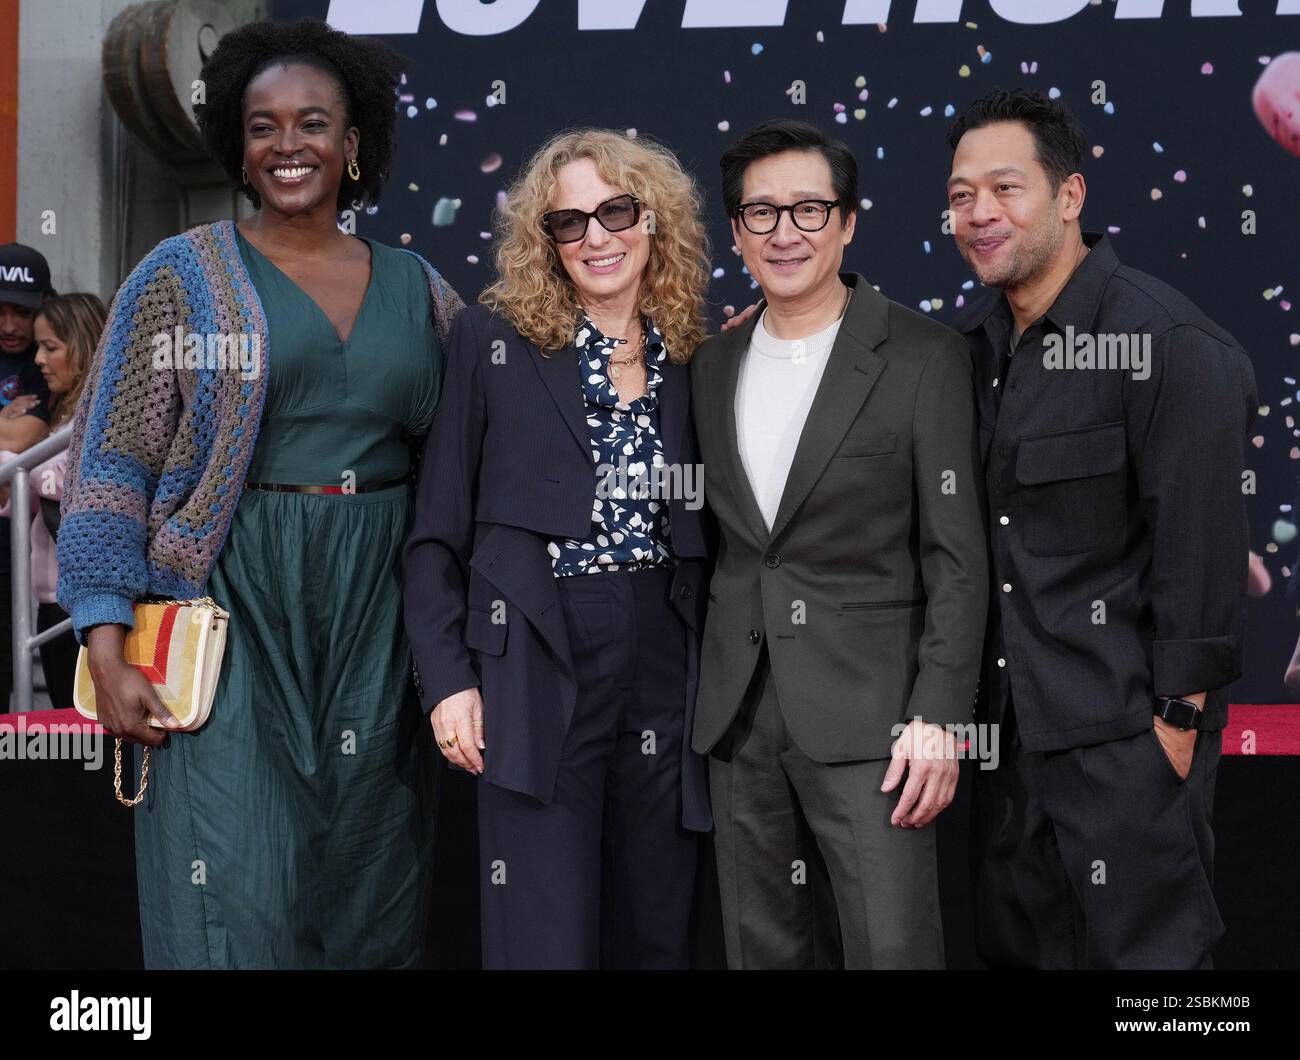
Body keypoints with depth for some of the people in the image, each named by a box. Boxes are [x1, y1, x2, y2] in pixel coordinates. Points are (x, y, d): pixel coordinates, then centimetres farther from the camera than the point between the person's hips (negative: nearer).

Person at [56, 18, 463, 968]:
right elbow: (111, 465, -2)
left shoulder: (417, 288, 10)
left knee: (371, 888, 9)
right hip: (235, 604, -3)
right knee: (242, 895, -6)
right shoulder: (182, 275, 1)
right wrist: (107, 647, -11)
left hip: (378, 608, 3)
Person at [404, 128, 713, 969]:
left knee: (658, 932, 12)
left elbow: (705, 533, 13)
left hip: (667, 670, 4)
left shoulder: (693, 357, 9)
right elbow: (439, 529, 0)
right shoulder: (496, 340, 0)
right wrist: (450, 678, -7)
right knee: (547, 938, -2)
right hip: (537, 669, -3)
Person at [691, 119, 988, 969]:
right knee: (765, 947, 11)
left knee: (892, 944, -7)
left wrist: (937, 717, -13)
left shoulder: (924, 358, -5)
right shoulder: (714, 365, 11)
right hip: (740, 710, 5)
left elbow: (957, 556, -7)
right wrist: (711, 692, 11)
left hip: (867, 711, -5)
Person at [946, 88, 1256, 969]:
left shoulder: (1170, 342, -15)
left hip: (1127, 728, -7)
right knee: (1019, 944, 17)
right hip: (1012, 718, 7)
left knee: (1146, 946, 3)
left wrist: (1181, 719, -16)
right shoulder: (979, 340, 8)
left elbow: (1203, 548, -17)